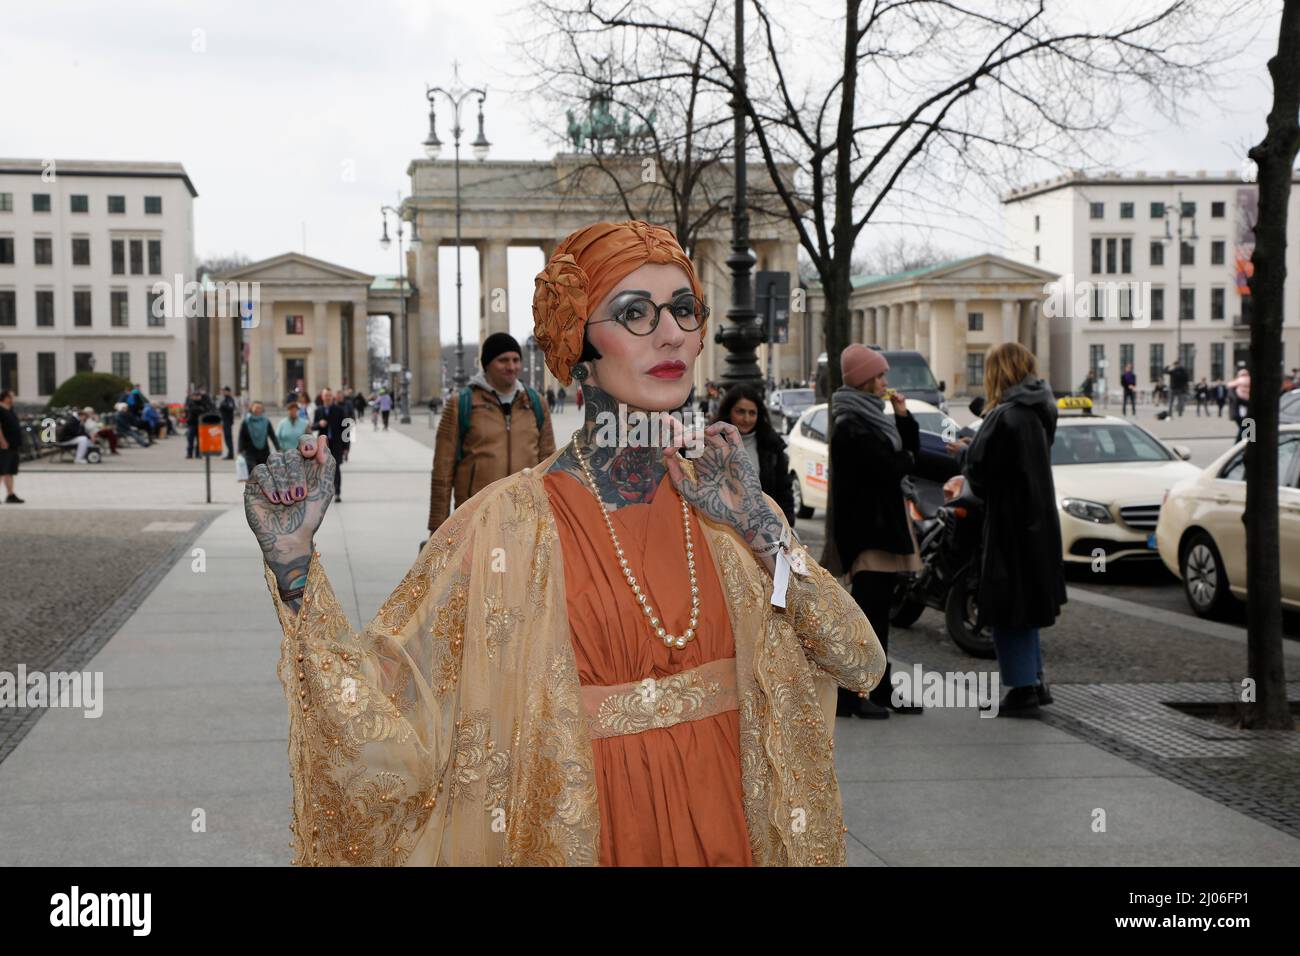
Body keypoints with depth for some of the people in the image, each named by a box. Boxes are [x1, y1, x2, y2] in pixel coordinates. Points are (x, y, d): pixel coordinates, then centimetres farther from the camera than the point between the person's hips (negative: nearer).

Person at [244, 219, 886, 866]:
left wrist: (762, 530, -13)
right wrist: (294, 563, -29)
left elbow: (861, 664, -4)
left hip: (726, 828, 4)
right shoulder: (512, 522, -14)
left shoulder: (722, 500, -2)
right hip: (586, 833, -4)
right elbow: (384, 710, -18)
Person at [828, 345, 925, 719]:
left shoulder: (871, 418, 17)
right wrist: (907, 460, 0)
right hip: (868, 528, -10)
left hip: (885, 525, 10)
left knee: (878, 611, 13)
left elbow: (911, 448, 21)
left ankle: (880, 690, 19)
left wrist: (903, 416, 6)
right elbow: (889, 467, -21)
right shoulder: (851, 426, -15)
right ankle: (847, 694, -8)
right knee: (867, 610, -11)